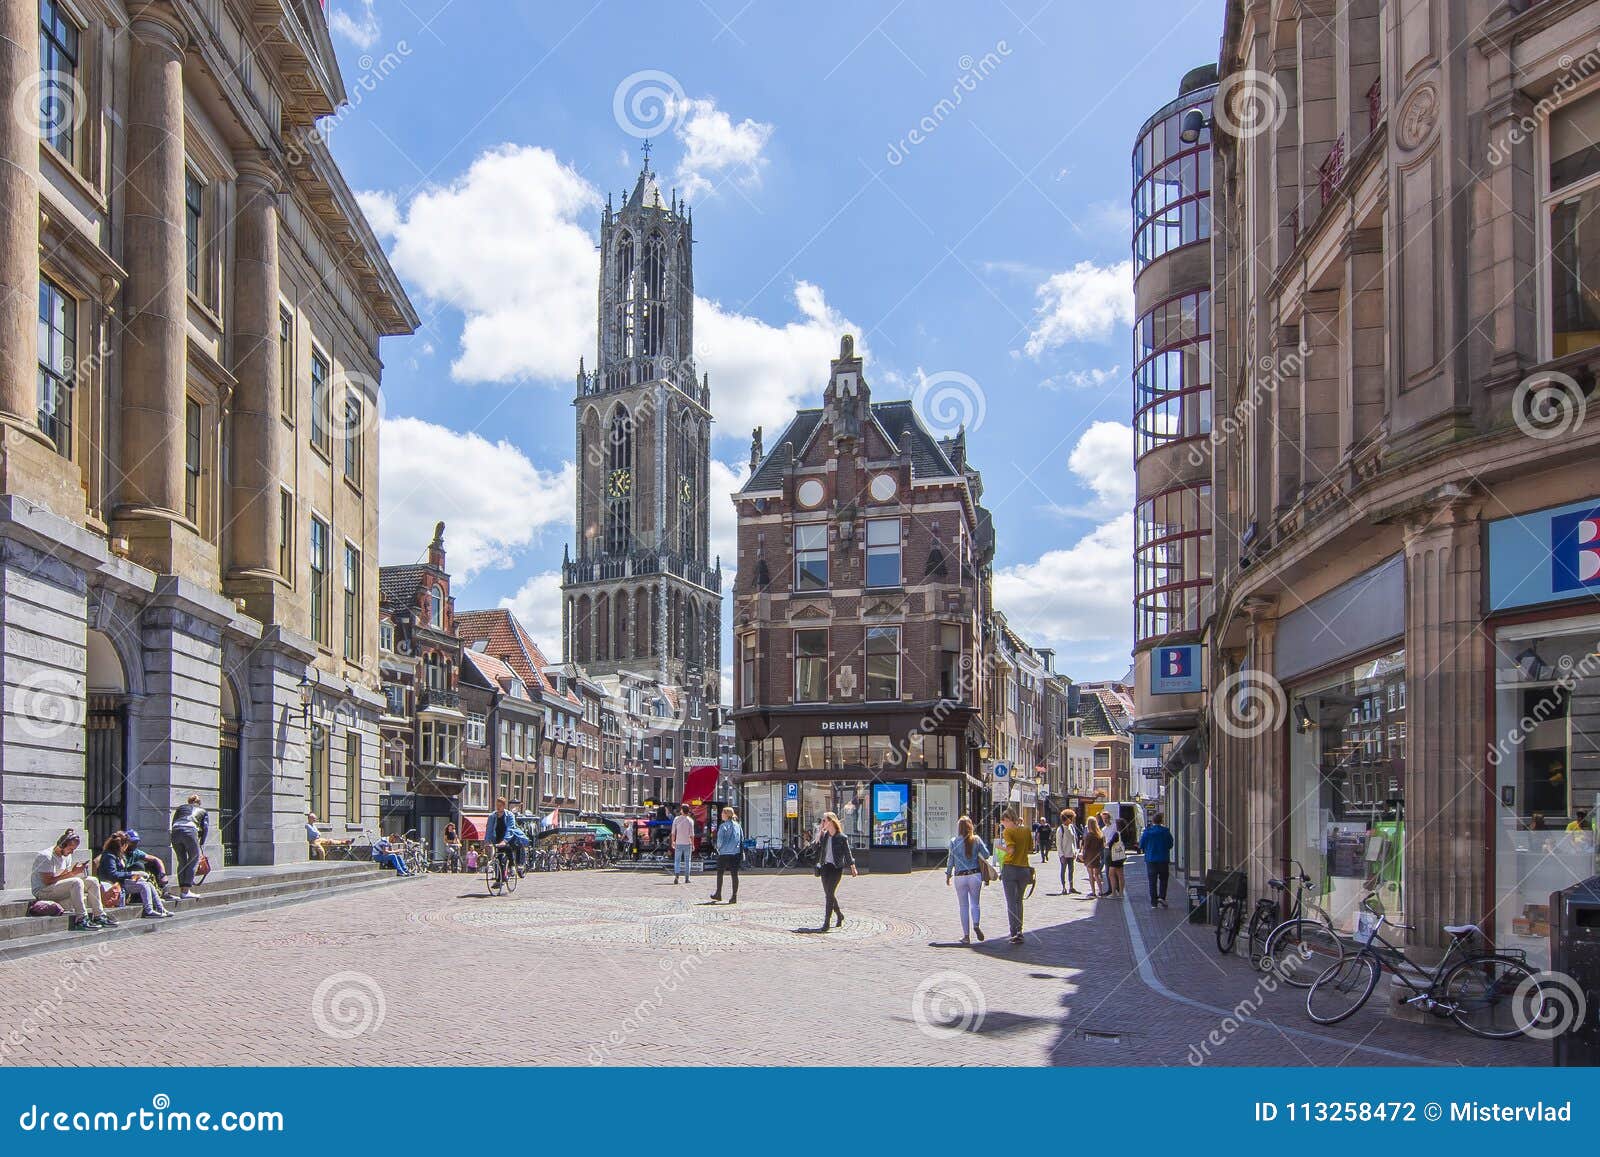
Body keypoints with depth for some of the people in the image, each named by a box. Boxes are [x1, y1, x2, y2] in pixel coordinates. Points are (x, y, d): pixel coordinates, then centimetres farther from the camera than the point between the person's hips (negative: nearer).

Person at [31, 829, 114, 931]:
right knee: (76, 882, -32)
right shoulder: (46, 856, -17)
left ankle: (99, 916, -5)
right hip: (42, 891, -9)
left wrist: (77, 871, -9)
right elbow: (47, 881, -22)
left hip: (60, 889, 9)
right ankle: (81, 920, -34)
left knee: (91, 881, -5)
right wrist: (71, 873, -24)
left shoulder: (67, 856, 11)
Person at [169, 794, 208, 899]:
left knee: (182, 862, 15)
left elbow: (173, 823, 25)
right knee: (195, 859, 6)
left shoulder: (180, 808, 33)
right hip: (190, 831, -3)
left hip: (176, 831, 3)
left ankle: (182, 889, 12)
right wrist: (201, 844, 19)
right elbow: (206, 828, 13)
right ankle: (186, 890, -2)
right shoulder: (202, 811, 26)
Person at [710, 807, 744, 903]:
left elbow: (720, 840, -13)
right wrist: (742, 853, 13)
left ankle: (718, 894, 23)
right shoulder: (738, 826, 6)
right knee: (734, 874, 3)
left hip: (724, 853, -4)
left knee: (720, 873, 13)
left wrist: (718, 848, 6)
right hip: (736, 853, 4)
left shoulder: (723, 826, -10)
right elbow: (742, 840, 9)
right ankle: (734, 896, 0)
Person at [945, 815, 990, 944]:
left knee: (963, 906, 8)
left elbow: (951, 860, -1)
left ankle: (966, 936, 7)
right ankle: (976, 924, -16)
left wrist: (948, 875, 10)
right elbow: (986, 855, 0)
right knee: (974, 903, 12)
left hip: (960, 876, -1)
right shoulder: (976, 840, -2)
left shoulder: (954, 842, -4)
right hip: (975, 875, 1)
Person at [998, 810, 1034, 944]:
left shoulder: (1008, 831, -8)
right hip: (1024, 869, 5)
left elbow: (1011, 850, -19)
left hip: (1010, 868, -5)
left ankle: (1015, 934, -6)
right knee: (1019, 901, 20)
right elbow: (1030, 850, 10)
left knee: (1011, 902, -1)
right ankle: (1019, 930, 25)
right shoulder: (1026, 830, 8)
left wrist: (1001, 847, -1)